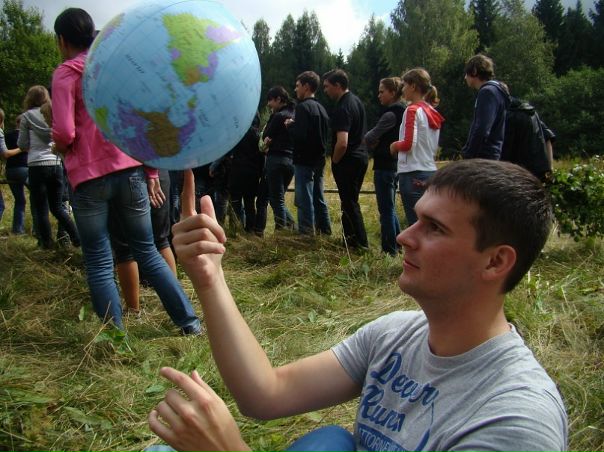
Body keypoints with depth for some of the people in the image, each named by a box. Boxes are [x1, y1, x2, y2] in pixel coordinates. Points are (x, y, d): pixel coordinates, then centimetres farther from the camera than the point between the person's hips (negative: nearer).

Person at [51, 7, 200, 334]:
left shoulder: (66, 73, -2)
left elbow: (64, 133, -13)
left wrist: (58, 147, 10)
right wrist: (152, 172, 14)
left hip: (89, 177, -4)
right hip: (130, 171, 4)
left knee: (99, 264, 6)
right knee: (147, 252, 14)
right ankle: (189, 321, 16)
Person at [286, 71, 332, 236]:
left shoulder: (303, 106, -12)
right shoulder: (321, 108, 14)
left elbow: (300, 135, -23)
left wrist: (289, 125, -3)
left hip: (304, 161, -9)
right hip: (319, 160, 9)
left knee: (305, 200, -5)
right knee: (319, 199, 15)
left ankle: (306, 233, -3)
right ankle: (325, 232, 21)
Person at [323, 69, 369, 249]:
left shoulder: (343, 109, -20)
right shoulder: (356, 101, 11)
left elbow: (342, 143, -30)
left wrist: (334, 161, -12)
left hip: (348, 160, -10)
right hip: (361, 156, 10)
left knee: (349, 203, -1)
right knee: (350, 200, 18)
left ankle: (361, 244, 4)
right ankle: (350, 238, 27)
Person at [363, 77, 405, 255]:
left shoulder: (390, 115, -17)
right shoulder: (401, 112, 12)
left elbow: (370, 138, -17)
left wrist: (370, 140, 4)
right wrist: (377, 143, 1)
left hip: (385, 166, -10)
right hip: (395, 164, 10)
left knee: (386, 210, -3)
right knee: (390, 208, 18)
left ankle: (389, 250, 3)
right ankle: (398, 245, 26)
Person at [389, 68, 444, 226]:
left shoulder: (413, 110, -9)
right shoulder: (432, 112, 14)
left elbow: (408, 144, -19)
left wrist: (395, 145, 1)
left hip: (413, 175, -8)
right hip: (430, 173, 8)